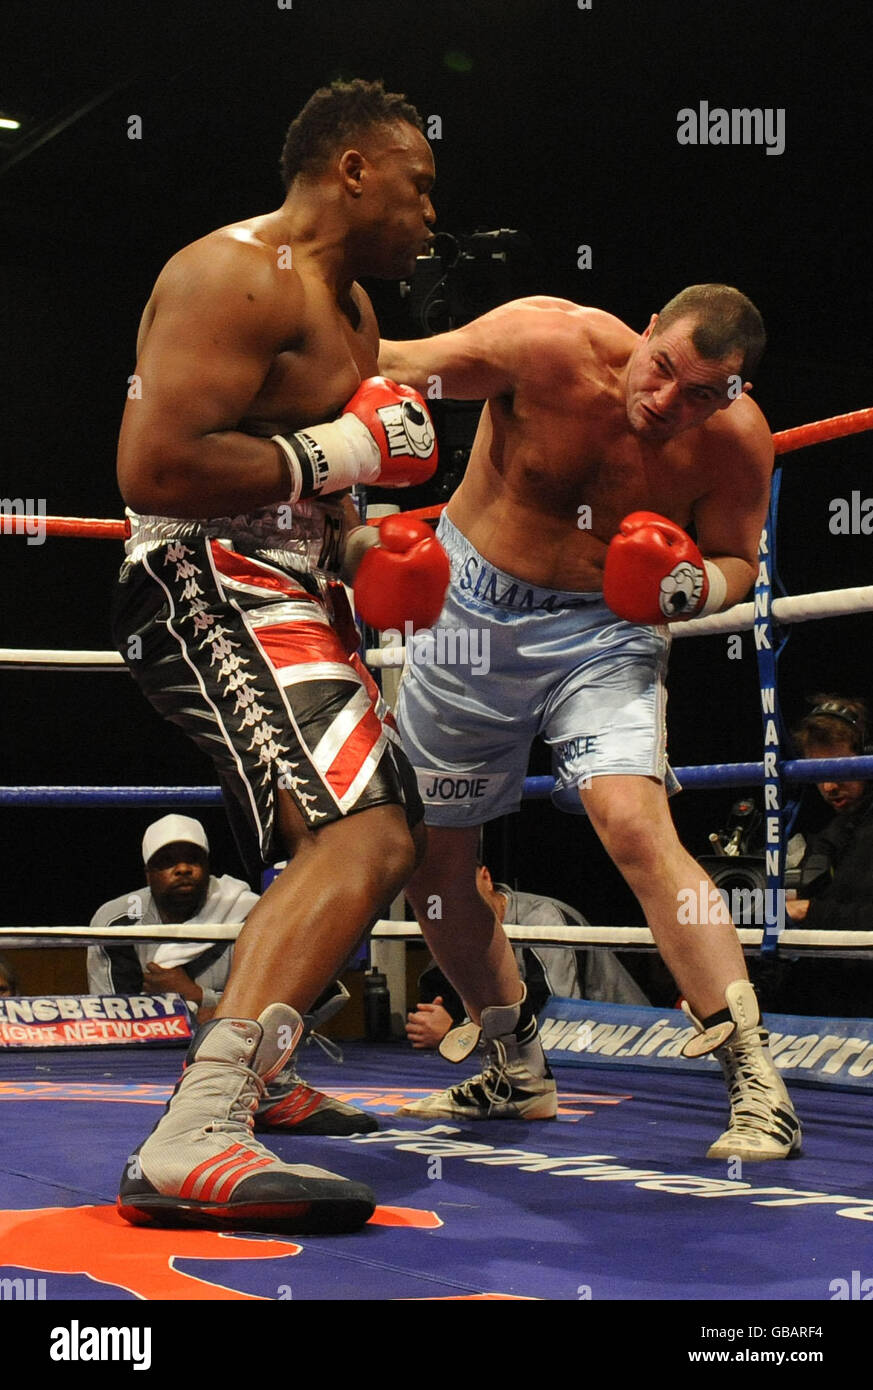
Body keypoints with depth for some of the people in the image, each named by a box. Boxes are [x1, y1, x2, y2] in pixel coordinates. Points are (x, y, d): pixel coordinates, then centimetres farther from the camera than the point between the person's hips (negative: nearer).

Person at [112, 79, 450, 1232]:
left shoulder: (349, 307, 21)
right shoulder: (238, 274, -13)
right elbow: (154, 468, -25)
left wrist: (360, 547, 9)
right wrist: (341, 452, -19)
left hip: (287, 598, 11)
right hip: (208, 588, -11)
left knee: (375, 840, 24)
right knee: (362, 835, -29)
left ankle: (255, 1073, 36)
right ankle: (193, 1143, -38)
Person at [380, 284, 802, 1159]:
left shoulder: (738, 440, -15)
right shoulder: (551, 345, -22)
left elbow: (736, 558, 2)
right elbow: (386, 367, -18)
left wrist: (699, 587, -20)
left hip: (602, 633, -2)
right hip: (470, 612, 2)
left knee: (635, 824, -27)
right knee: (427, 861, 9)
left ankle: (758, 1086, -22)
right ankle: (518, 1073, 30)